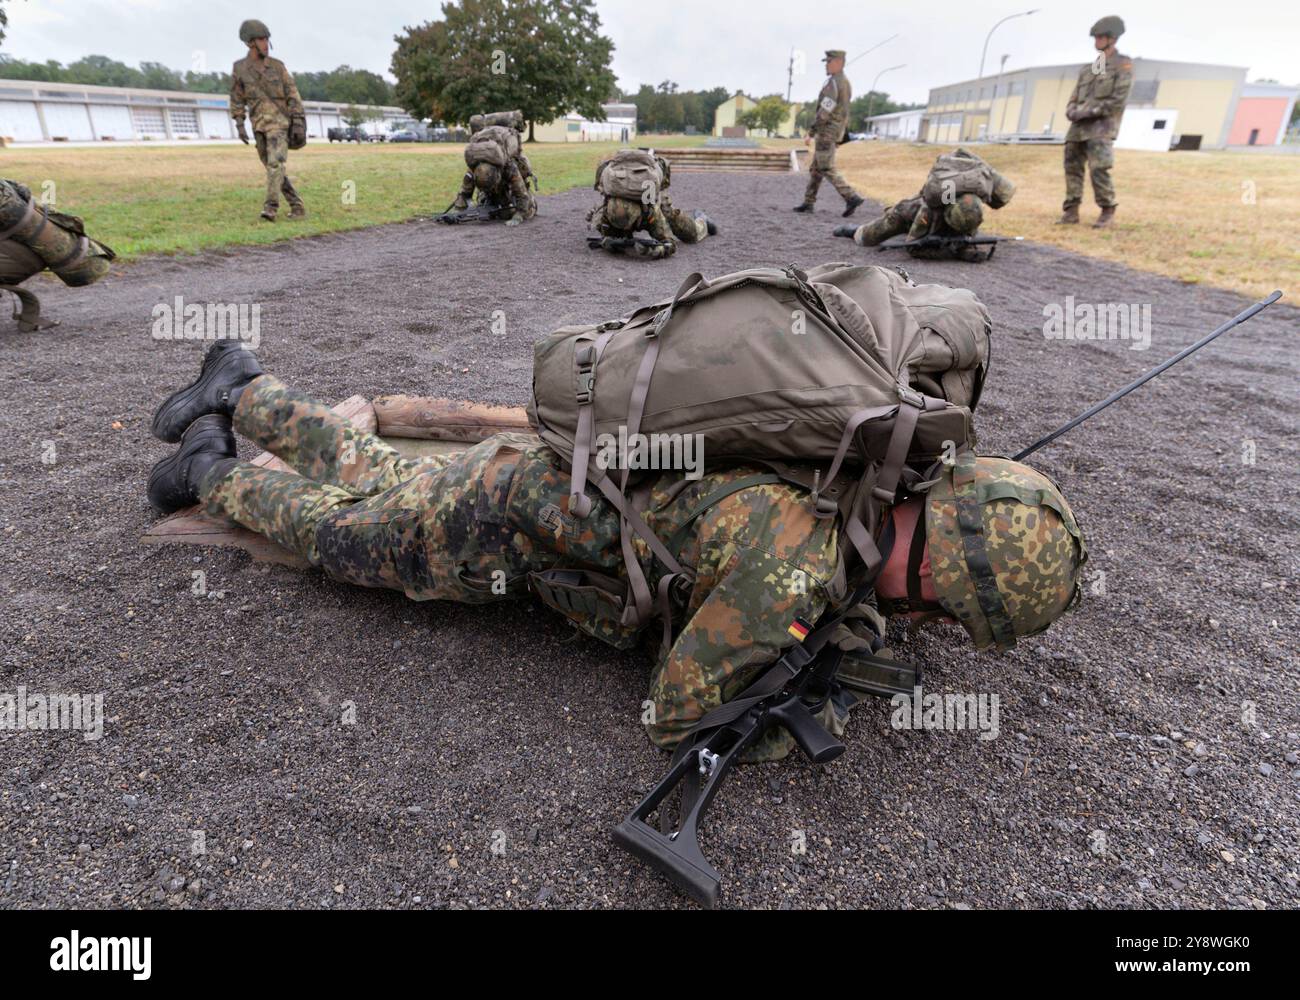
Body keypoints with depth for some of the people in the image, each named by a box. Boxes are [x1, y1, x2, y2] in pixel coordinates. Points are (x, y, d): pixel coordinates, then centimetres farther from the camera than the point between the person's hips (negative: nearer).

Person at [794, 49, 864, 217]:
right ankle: (808, 202, 16)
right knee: (816, 167, 13)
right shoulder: (845, 83, 15)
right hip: (837, 132, 10)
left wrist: (811, 133, -20)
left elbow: (824, 112, -23)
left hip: (826, 131, -10)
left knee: (827, 169, -9)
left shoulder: (832, 83, -17)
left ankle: (852, 197, -15)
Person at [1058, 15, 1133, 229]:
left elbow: (1117, 101, -9)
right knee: (1072, 168, 2)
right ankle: (1071, 212, 5)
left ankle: (1108, 211, -7)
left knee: (1098, 170, -16)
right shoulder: (1087, 69, 21)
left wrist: (1087, 112, -13)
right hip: (1078, 128, 7)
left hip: (1101, 127, -7)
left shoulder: (1123, 65, 1)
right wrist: (1073, 112, -4)